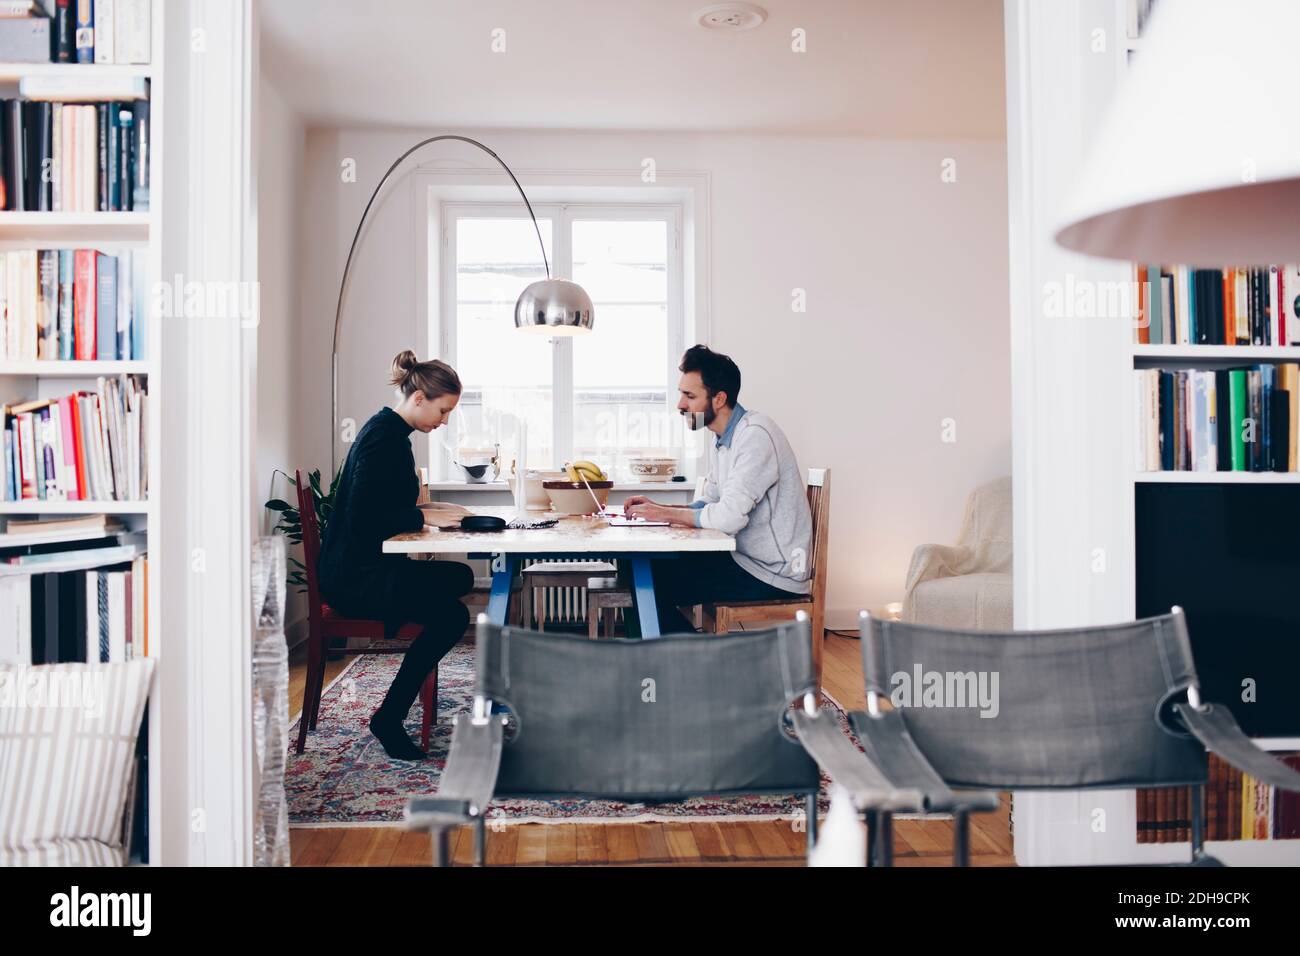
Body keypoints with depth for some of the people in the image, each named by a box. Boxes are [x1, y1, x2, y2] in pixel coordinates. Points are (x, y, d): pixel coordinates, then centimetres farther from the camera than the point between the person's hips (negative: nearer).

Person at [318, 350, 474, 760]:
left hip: (370, 567, 11)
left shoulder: (389, 431, 14)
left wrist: (426, 507, 5)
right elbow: (363, 519, -24)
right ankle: (388, 720, -9)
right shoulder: (385, 437, -18)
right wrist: (423, 517, -16)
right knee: (452, 615, -23)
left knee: (460, 577, 19)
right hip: (355, 576, -11)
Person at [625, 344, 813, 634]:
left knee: (652, 584, -13)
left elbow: (728, 517, -27)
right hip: (746, 559, 9)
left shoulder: (755, 435, -20)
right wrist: (657, 508, 2)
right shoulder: (722, 440, 13)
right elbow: (710, 504, 18)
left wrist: (667, 513, -13)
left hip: (773, 576, -9)